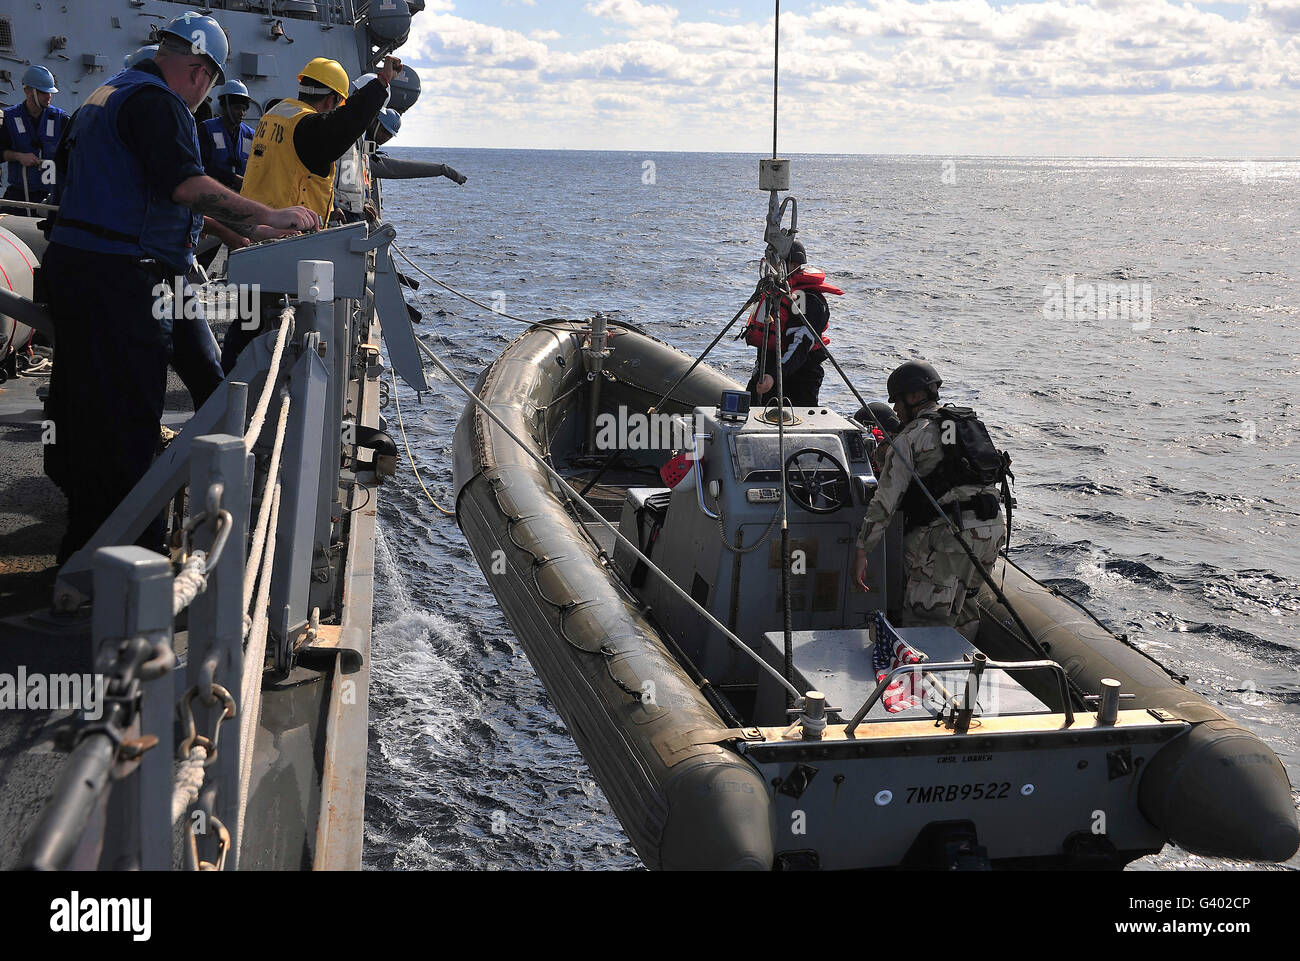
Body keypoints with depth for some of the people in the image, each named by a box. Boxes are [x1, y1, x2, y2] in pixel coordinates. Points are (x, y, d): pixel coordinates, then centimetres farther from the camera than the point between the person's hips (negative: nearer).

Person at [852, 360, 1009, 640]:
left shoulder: (911, 437, 1)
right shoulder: (971, 423, 21)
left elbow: (885, 501, -4)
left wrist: (862, 553, -2)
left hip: (949, 533, -7)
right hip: (992, 530, 8)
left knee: (924, 622, -7)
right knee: (961, 601, 24)